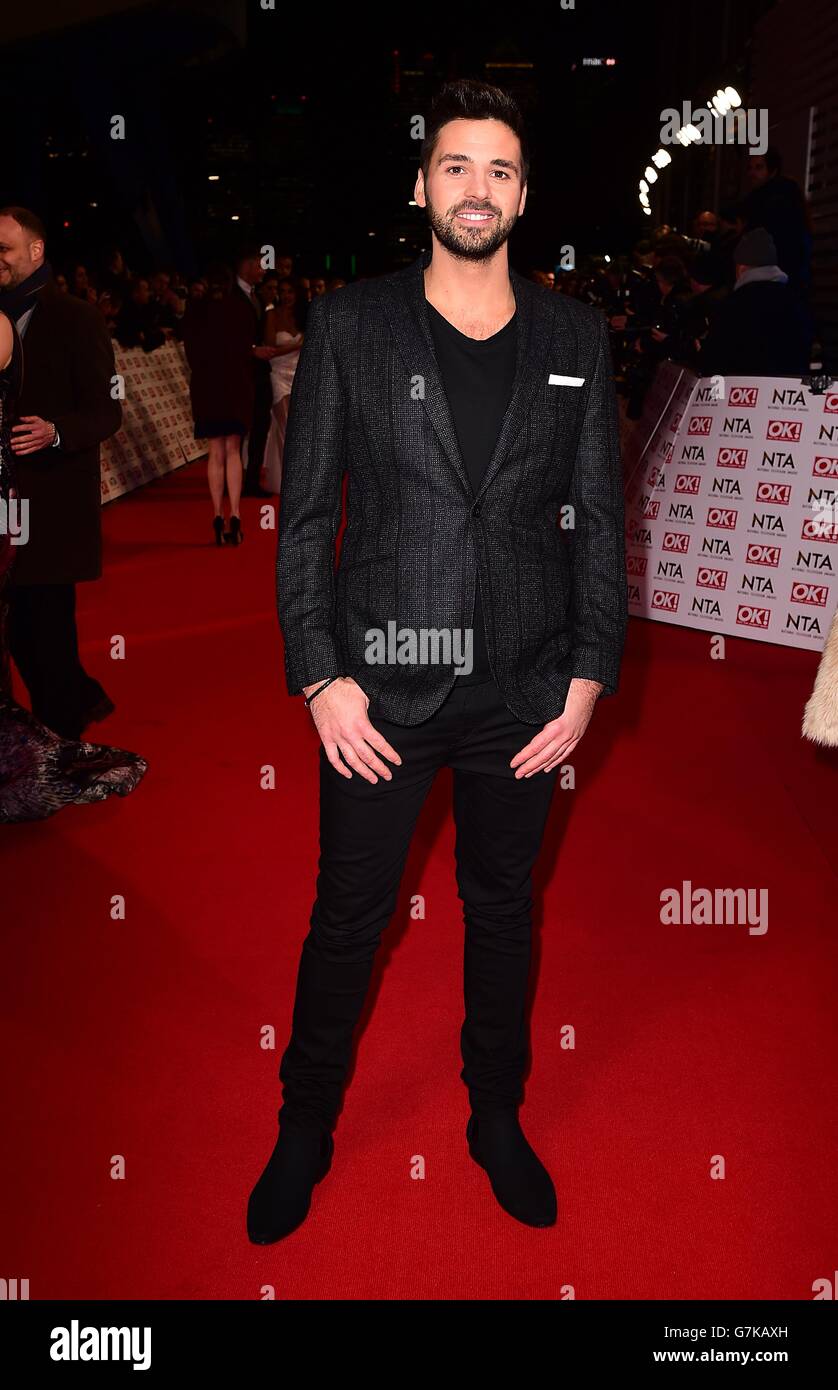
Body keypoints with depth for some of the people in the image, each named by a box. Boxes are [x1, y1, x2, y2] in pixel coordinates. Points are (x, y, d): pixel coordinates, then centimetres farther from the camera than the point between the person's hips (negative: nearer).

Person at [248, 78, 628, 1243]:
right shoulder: (348, 325, -1)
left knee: (503, 907, 17)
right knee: (347, 916, 11)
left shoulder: (575, 337, 5)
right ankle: (305, 1128, 35)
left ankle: (496, 1117, 40)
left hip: (525, 692, 2)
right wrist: (319, 676, -9)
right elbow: (303, 516, -2)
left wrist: (591, 676, -2)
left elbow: (598, 520, 4)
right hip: (380, 687, -1)